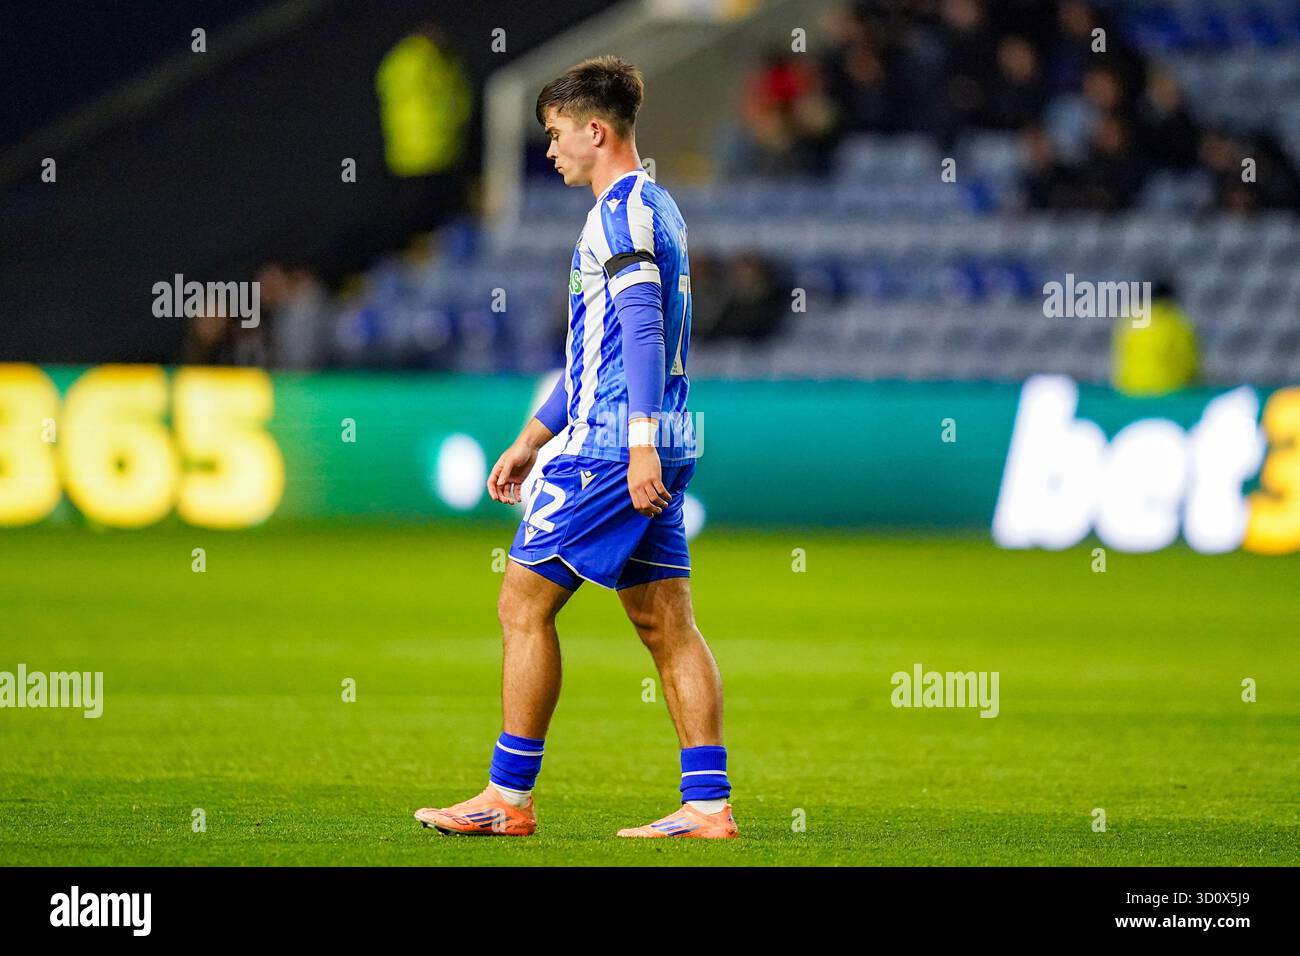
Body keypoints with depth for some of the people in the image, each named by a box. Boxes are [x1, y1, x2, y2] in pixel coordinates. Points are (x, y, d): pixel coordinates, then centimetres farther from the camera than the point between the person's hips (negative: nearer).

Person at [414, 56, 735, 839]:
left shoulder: (621, 211, -10)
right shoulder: (657, 207, 21)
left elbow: (642, 330, -21)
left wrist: (639, 445, -28)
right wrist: (531, 440, 32)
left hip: (608, 448, -9)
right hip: (660, 451, 9)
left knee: (524, 605, -2)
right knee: (667, 624, 6)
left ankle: (510, 797, 1)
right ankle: (709, 804, 1)